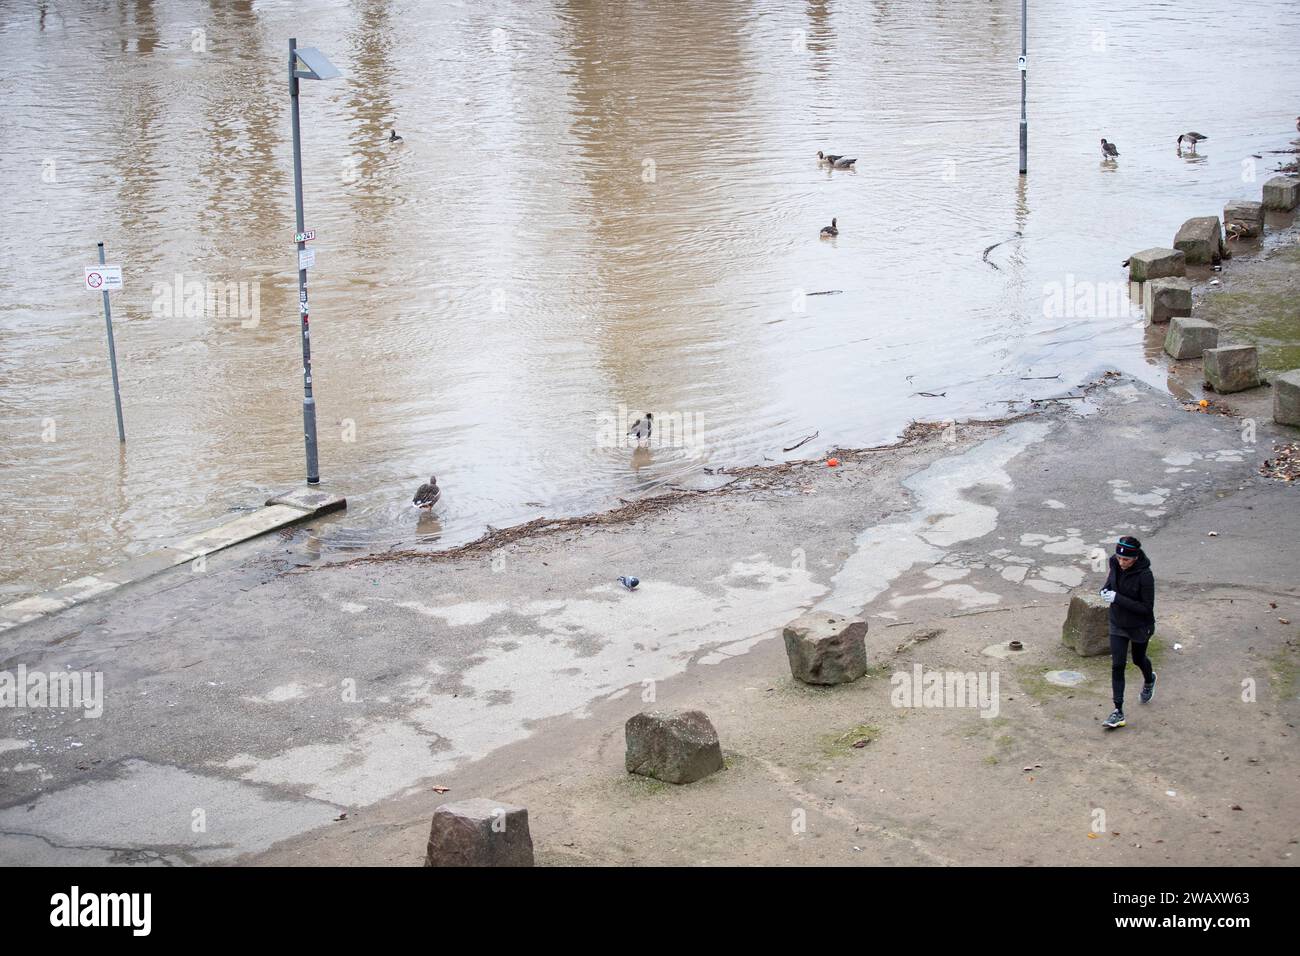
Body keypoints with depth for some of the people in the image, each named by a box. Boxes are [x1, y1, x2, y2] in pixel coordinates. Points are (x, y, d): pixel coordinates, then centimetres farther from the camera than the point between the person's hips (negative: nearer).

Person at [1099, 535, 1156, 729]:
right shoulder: (1116, 564, -11)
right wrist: (1106, 589, -13)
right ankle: (1118, 712, 0)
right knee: (1117, 665, -3)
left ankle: (1149, 680, 58)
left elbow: (1147, 608, -26)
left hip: (1140, 627, -4)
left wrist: (1118, 599, -32)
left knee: (1138, 659, 21)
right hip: (1118, 624, 4)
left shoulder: (1145, 576, -28)